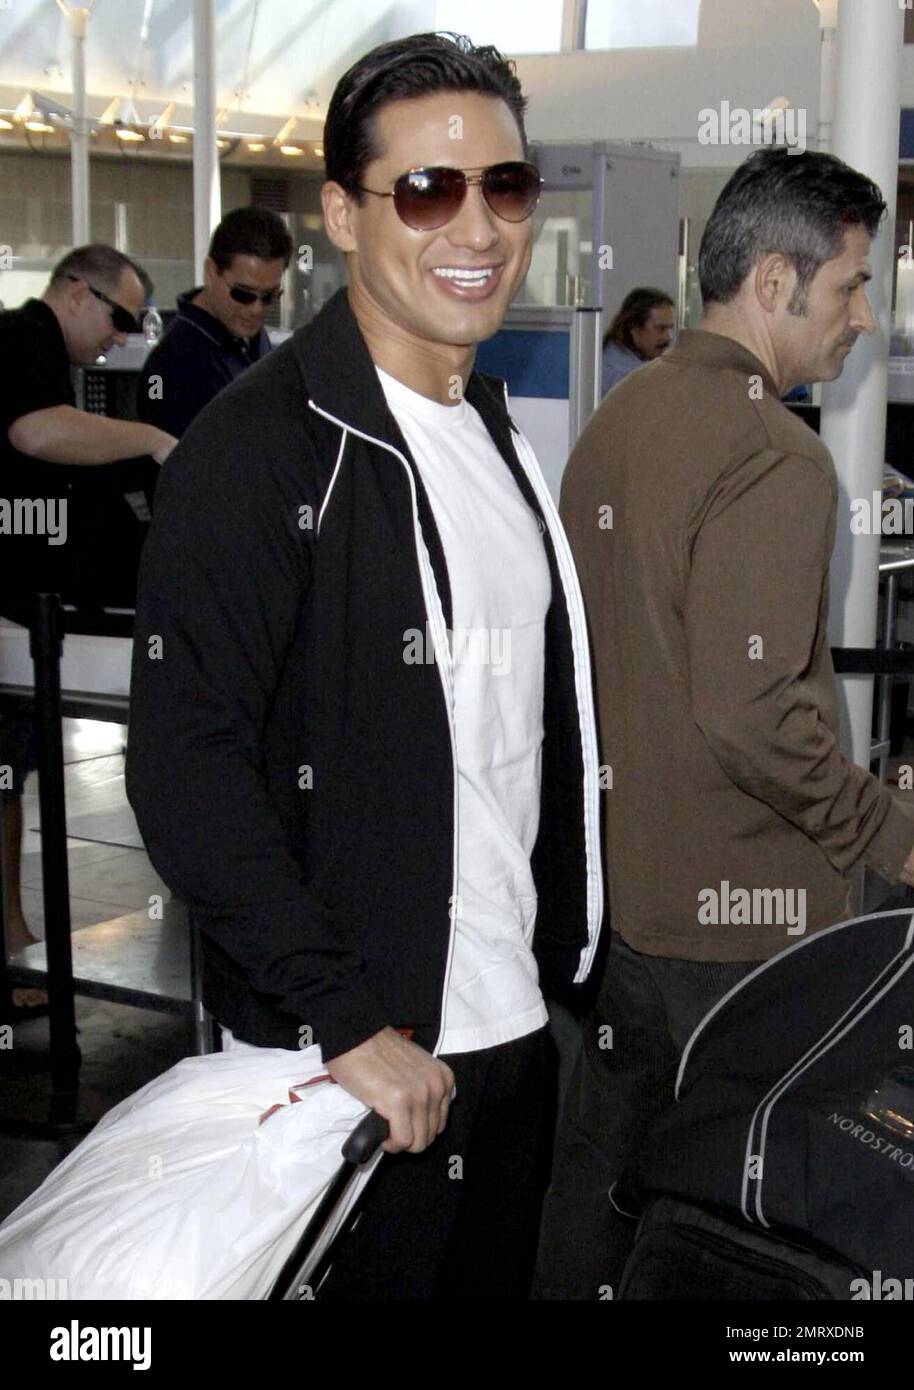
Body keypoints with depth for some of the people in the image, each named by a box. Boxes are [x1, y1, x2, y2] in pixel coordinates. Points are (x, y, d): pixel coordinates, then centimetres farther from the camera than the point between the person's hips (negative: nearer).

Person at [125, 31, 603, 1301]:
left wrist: (556, 961, 12)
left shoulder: (493, 436, 11)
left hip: (514, 1028, 7)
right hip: (346, 1059, -7)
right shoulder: (262, 445, -14)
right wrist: (347, 1022, -21)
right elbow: (185, 767, -20)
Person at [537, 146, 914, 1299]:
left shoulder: (616, 419, 7)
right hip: (738, 910, -8)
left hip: (614, 875, 9)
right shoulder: (773, 456, -21)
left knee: (600, 1159, 21)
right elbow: (753, 715, -26)